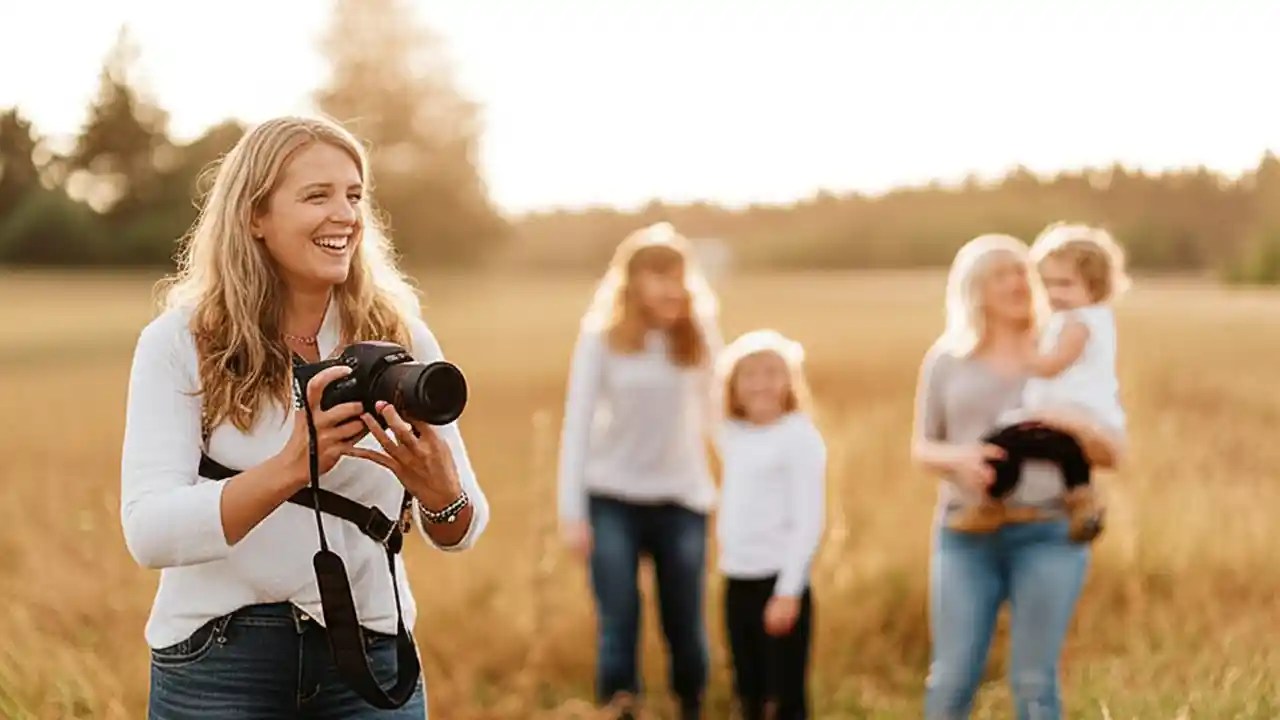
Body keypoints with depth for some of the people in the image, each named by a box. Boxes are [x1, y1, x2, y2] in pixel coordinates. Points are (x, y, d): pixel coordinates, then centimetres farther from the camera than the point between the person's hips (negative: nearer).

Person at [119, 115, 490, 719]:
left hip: (373, 654, 2)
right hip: (216, 664, -2)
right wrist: (291, 468, -32)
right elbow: (148, 533, -18)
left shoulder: (400, 337, -2)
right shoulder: (179, 342, -8)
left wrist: (438, 492, -23)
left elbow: (459, 534, 0)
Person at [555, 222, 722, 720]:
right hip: (613, 497, -1)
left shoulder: (700, 334, 0)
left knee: (686, 627, 6)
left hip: (682, 497, 2)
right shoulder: (601, 337, -6)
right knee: (618, 625, -5)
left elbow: (713, 413, 5)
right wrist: (572, 512, -8)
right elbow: (577, 423, -5)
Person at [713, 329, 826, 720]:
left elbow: (809, 521, -13)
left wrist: (789, 590, -17)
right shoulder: (730, 434, 10)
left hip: (779, 579, -7)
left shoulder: (800, 436, -10)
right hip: (737, 579, 7)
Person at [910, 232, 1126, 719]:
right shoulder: (946, 359, 8)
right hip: (966, 534, 1)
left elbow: (1113, 454, 6)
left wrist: (1078, 427, -16)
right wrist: (958, 457, -11)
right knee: (953, 677, -1)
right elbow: (921, 446, 11)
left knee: (1034, 681, -1)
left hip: (1048, 532, -1)